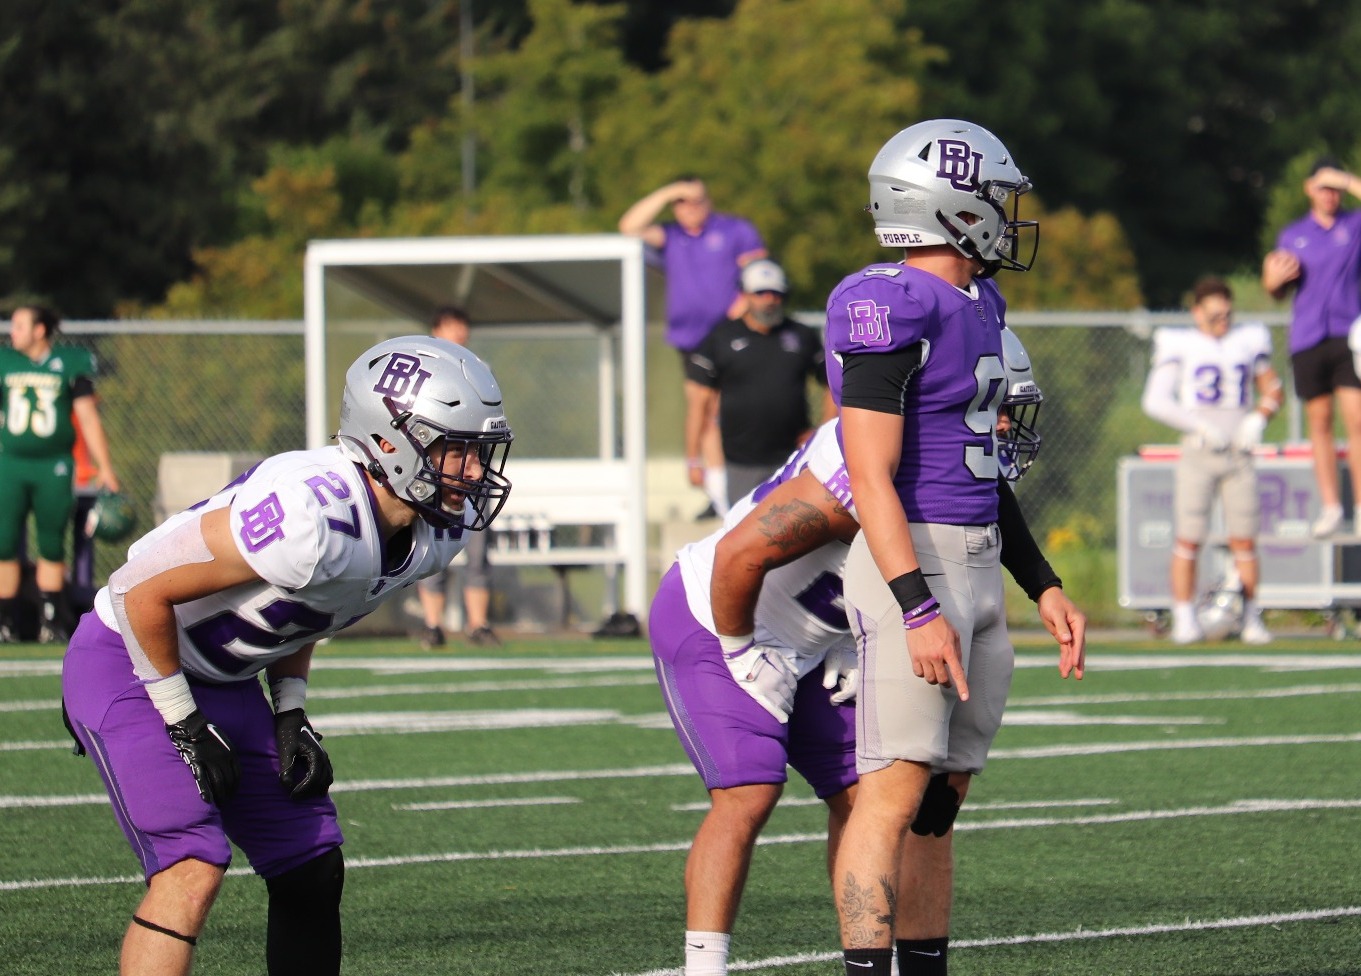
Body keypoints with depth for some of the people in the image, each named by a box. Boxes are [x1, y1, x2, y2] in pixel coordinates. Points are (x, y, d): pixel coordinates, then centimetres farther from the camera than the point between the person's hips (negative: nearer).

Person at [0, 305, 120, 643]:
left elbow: (88, 417, 3)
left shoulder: (69, 363, 1)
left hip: (54, 466, -1)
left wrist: (104, 469, 0)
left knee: (52, 549, 4)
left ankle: (51, 623, 11)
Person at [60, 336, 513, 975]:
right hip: (129, 665, -9)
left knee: (312, 873, 8)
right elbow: (142, 593, -25)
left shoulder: (436, 532, -5)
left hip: (223, 680, 9)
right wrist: (183, 725, -17)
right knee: (191, 872, -22)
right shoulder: (310, 514, -33)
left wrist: (291, 716, 3)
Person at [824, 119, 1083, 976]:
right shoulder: (893, 311, -15)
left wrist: (1045, 588, 21)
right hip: (911, 562, -9)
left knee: (942, 799, 11)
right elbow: (872, 478, -18)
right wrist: (920, 610, -24)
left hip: (975, 567, 9)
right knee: (896, 792, -12)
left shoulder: (978, 308, 14)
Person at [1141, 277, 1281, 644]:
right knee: (1189, 539, -7)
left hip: (1238, 455, 2)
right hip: (1198, 452, -2)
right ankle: (1184, 620, -2)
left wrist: (1258, 419, 0)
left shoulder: (1248, 341, 12)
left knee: (1244, 541, -1)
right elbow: (1155, 400, -2)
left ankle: (1251, 619, 6)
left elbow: (1271, 390, 21)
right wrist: (1200, 426, -11)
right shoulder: (1179, 345, 2)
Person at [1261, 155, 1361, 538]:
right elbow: (1279, 291, 20)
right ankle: (1330, 507, 8)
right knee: (1319, 422, 3)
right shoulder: (1292, 236, 15)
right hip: (1307, 340, 3)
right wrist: (1272, 281, -2)